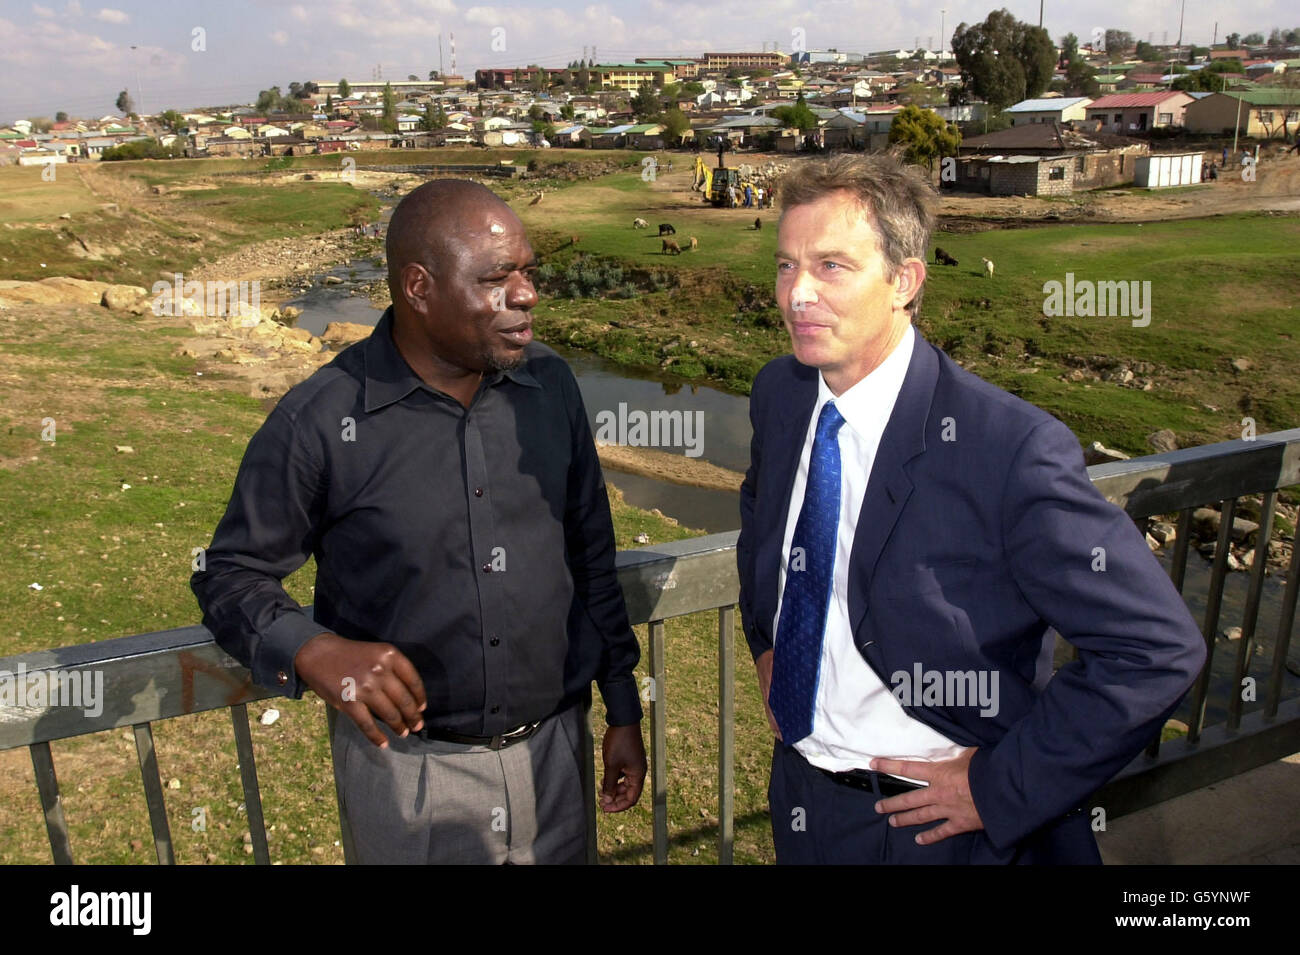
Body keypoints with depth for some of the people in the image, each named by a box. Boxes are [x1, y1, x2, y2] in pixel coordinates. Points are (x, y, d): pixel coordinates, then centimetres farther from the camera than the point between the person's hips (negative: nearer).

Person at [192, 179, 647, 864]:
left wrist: (623, 710, 7)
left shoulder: (550, 384, -4)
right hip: (408, 770, -3)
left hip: (554, 751, 4)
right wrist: (315, 652, -27)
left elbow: (591, 556, 4)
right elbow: (230, 577, -6)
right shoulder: (318, 423, -16)